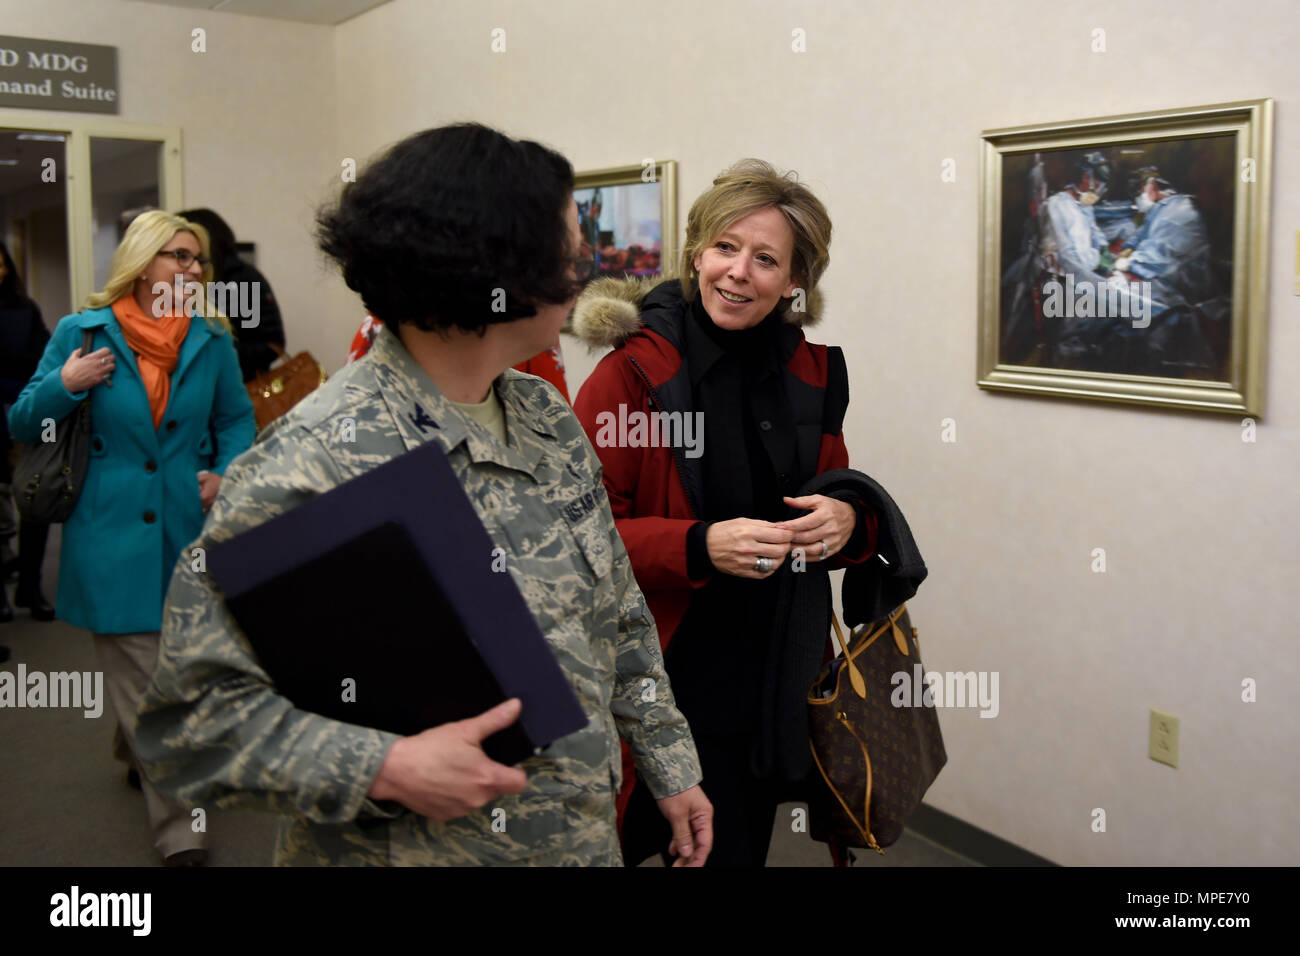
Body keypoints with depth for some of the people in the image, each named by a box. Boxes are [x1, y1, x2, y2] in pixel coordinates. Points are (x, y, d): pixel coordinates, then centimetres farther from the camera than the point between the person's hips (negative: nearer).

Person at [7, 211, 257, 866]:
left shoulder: (212, 341, 2)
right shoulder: (82, 332, -2)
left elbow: (236, 419, 13)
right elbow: (23, 425, 3)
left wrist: (227, 473, -4)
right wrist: (63, 385, -16)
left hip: (187, 531, 3)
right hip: (111, 533, -2)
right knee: (140, 679, 0)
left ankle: (134, 753, 46)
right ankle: (174, 825, 10)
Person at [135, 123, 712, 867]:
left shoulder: (551, 419, 1)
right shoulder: (313, 463, -23)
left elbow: (620, 617, 10)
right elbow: (195, 710, -19)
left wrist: (670, 764, 10)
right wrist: (386, 771, -28)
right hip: (419, 848, -6)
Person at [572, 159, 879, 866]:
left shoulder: (812, 373, 4)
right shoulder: (634, 370, -12)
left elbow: (841, 494, 15)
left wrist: (848, 520, -8)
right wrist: (700, 546, -26)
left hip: (783, 677, 5)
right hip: (673, 681, -5)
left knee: (750, 844, 20)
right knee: (712, 852, 5)